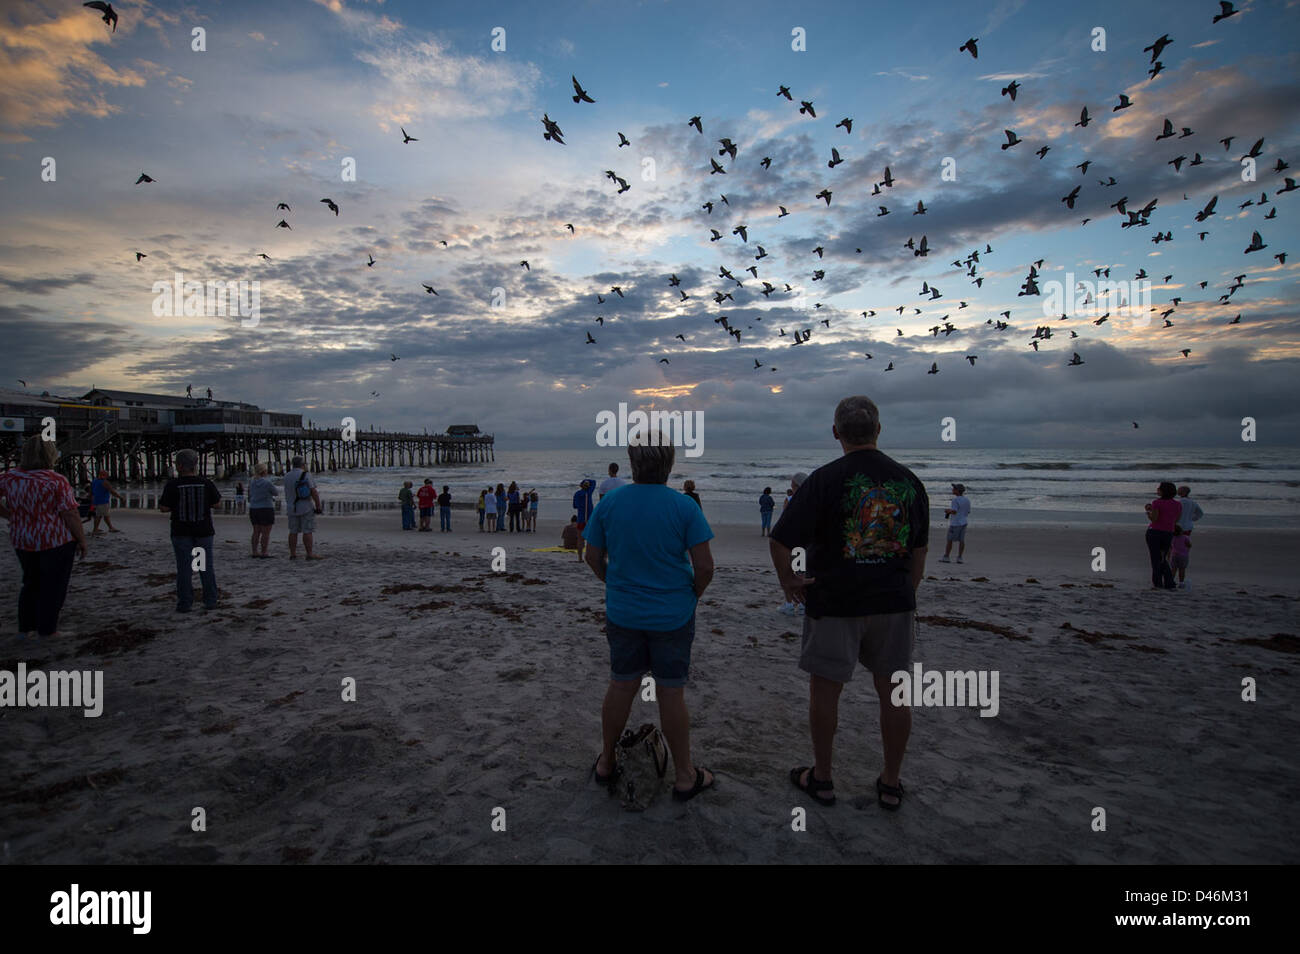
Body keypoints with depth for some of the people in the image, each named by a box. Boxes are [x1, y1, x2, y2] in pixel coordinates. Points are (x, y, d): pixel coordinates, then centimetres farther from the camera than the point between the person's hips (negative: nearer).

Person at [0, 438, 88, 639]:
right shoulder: (57, 481, -17)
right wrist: (82, 540, -7)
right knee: (53, 585, 7)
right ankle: (47, 630, 13)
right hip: (56, 540, -5)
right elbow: (71, 514, -16)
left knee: (31, 583, 21)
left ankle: (25, 628, 26)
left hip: (22, 541, 5)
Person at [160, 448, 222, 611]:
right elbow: (216, 502, 4)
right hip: (204, 531, 1)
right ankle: (210, 601, 11)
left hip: (181, 532, -1)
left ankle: (184, 603, 6)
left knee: (184, 567, 5)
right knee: (207, 567, 8)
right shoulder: (206, 483, -5)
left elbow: (164, 508, -8)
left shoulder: (172, 485, -10)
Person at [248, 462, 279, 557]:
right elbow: (276, 493, -2)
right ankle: (263, 553, -2)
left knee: (256, 531, 13)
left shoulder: (252, 482, 6)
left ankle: (255, 552, 15)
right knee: (265, 533, -2)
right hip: (266, 509, -7)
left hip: (253, 509, 7)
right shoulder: (268, 482, -14)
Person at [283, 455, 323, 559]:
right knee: (308, 531, -5)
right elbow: (314, 492, -15)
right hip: (306, 508, -6)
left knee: (293, 532, 11)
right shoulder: (306, 475, -11)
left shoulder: (286, 477, 6)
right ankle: (310, 554, -6)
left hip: (292, 509, 6)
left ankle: (292, 554, 12)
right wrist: (318, 507, -10)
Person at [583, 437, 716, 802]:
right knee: (671, 693, 8)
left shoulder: (608, 504, -6)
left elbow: (593, 558, 2)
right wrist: (692, 595, 7)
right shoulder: (685, 507, -13)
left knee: (620, 687, 17)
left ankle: (606, 763, 34)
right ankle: (685, 776, 24)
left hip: (622, 612, 2)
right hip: (672, 616, -2)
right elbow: (704, 566, -12)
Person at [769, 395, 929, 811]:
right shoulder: (908, 480, 4)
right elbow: (919, 547, 13)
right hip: (894, 602, 5)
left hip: (835, 603, -4)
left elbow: (780, 540, -16)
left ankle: (821, 778, 25)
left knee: (825, 689, 10)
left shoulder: (825, 479, -12)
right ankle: (891, 784, 27)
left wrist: (787, 579, -1)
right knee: (893, 691, 14)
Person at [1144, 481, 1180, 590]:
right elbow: (1176, 521, 12)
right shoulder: (1178, 505, 6)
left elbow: (1153, 519, -16)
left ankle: (1157, 583, 2)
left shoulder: (1157, 502, -11)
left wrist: (1148, 511, 3)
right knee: (1163, 559, 16)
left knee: (1155, 559, 3)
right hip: (1168, 533, 5)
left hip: (1154, 532, -5)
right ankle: (1169, 584, 10)